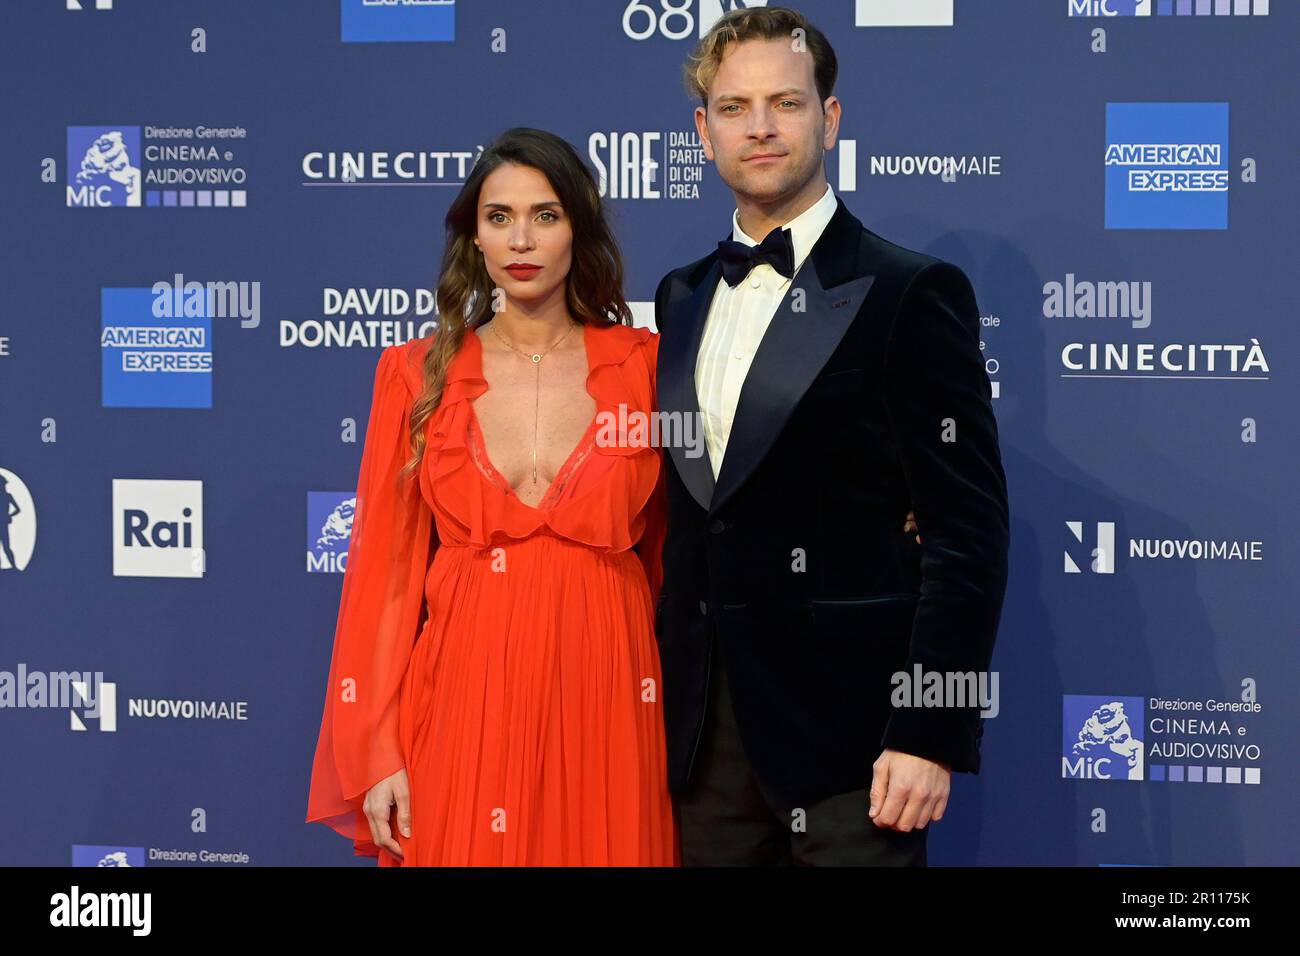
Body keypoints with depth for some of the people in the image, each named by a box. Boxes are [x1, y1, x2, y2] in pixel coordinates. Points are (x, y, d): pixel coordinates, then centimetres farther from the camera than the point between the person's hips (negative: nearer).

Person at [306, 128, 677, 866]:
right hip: (465, 702, 0)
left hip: (603, 701, 0)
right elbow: (386, 568, 1)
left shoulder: (642, 367, 3)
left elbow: (670, 557, 6)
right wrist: (375, 751, -4)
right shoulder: (419, 376, 3)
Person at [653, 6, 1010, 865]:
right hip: (704, 732, 6)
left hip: (847, 730, -5)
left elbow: (968, 531, -10)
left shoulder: (910, 295, -6)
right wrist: (663, 698, 11)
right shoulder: (682, 300, 14)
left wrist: (931, 735, -15)